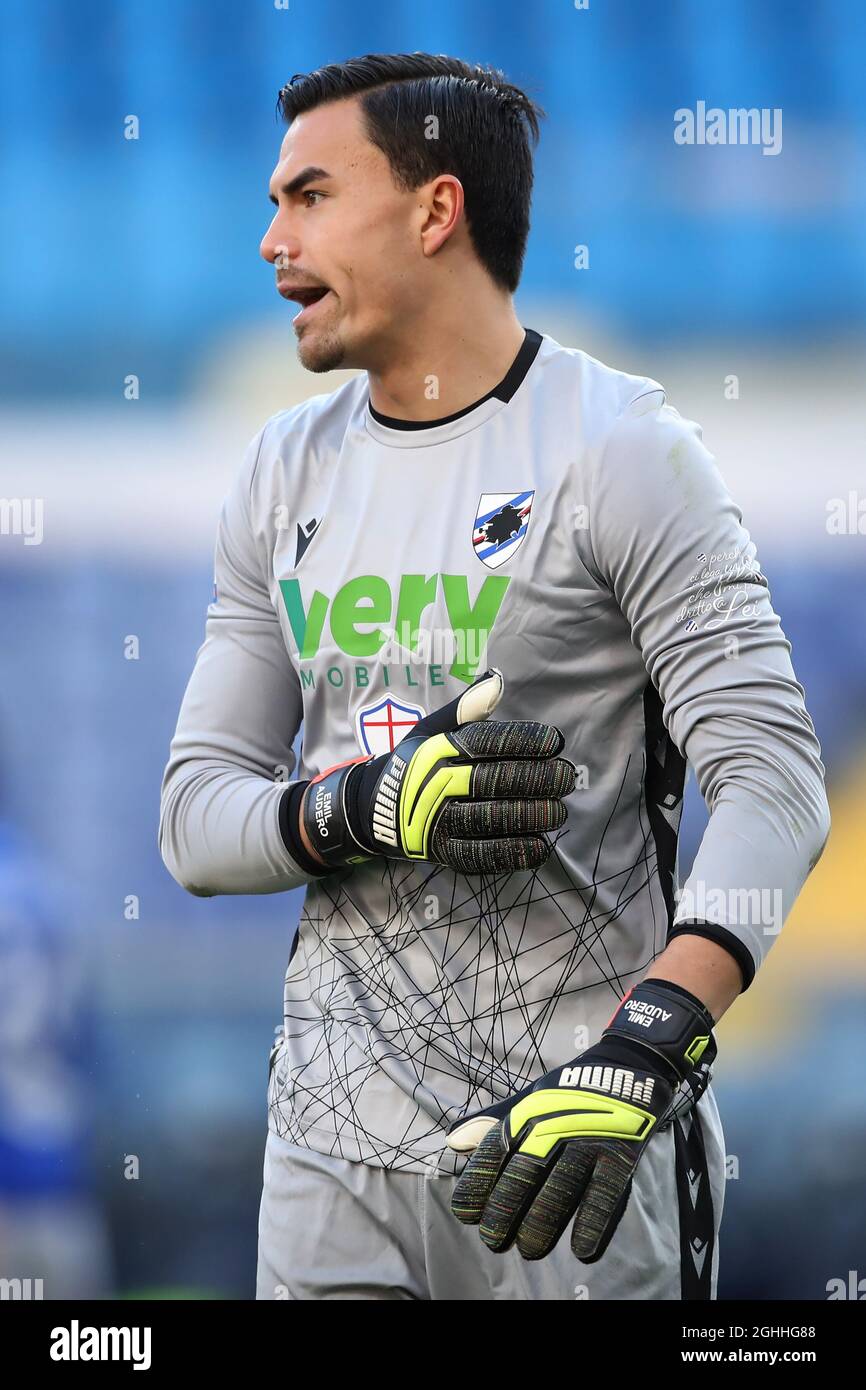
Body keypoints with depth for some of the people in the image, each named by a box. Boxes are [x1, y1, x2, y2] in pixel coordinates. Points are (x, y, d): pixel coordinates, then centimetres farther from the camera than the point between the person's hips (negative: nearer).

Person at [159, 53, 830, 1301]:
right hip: (338, 1138, 5)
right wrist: (360, 809, -13)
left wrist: (639, 1053, -28)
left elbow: (773, 784, -14)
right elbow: (197, 822, 10)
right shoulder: (287, 474, 11)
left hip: (574, 1138, -5)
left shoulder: (623, 451, -6)